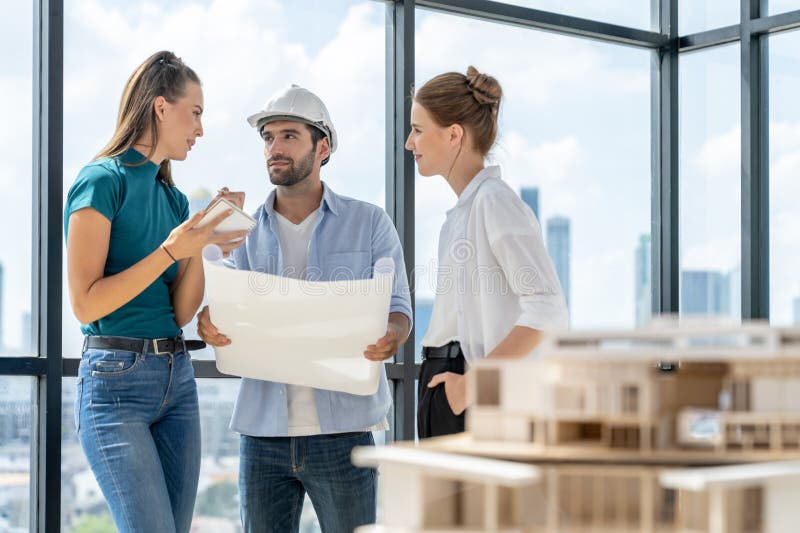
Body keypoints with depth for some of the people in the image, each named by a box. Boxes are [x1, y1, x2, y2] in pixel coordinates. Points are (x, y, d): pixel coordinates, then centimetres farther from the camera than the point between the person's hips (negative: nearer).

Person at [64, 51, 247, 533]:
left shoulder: (175, 199, 15)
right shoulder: (103, 181, -7)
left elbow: (181, 313, 11)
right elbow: (86, 304, -12)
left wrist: (201, 244, -3)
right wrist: (170, 250, -16)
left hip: (177, 377, 8)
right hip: (117, 378, -7)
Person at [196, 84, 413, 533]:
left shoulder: (369, 223, 5)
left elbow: (398, 309, 4)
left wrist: (390, 337, -21)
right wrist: (211, 325, -17)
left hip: (341, 428, -2)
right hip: (264, 428, 2)